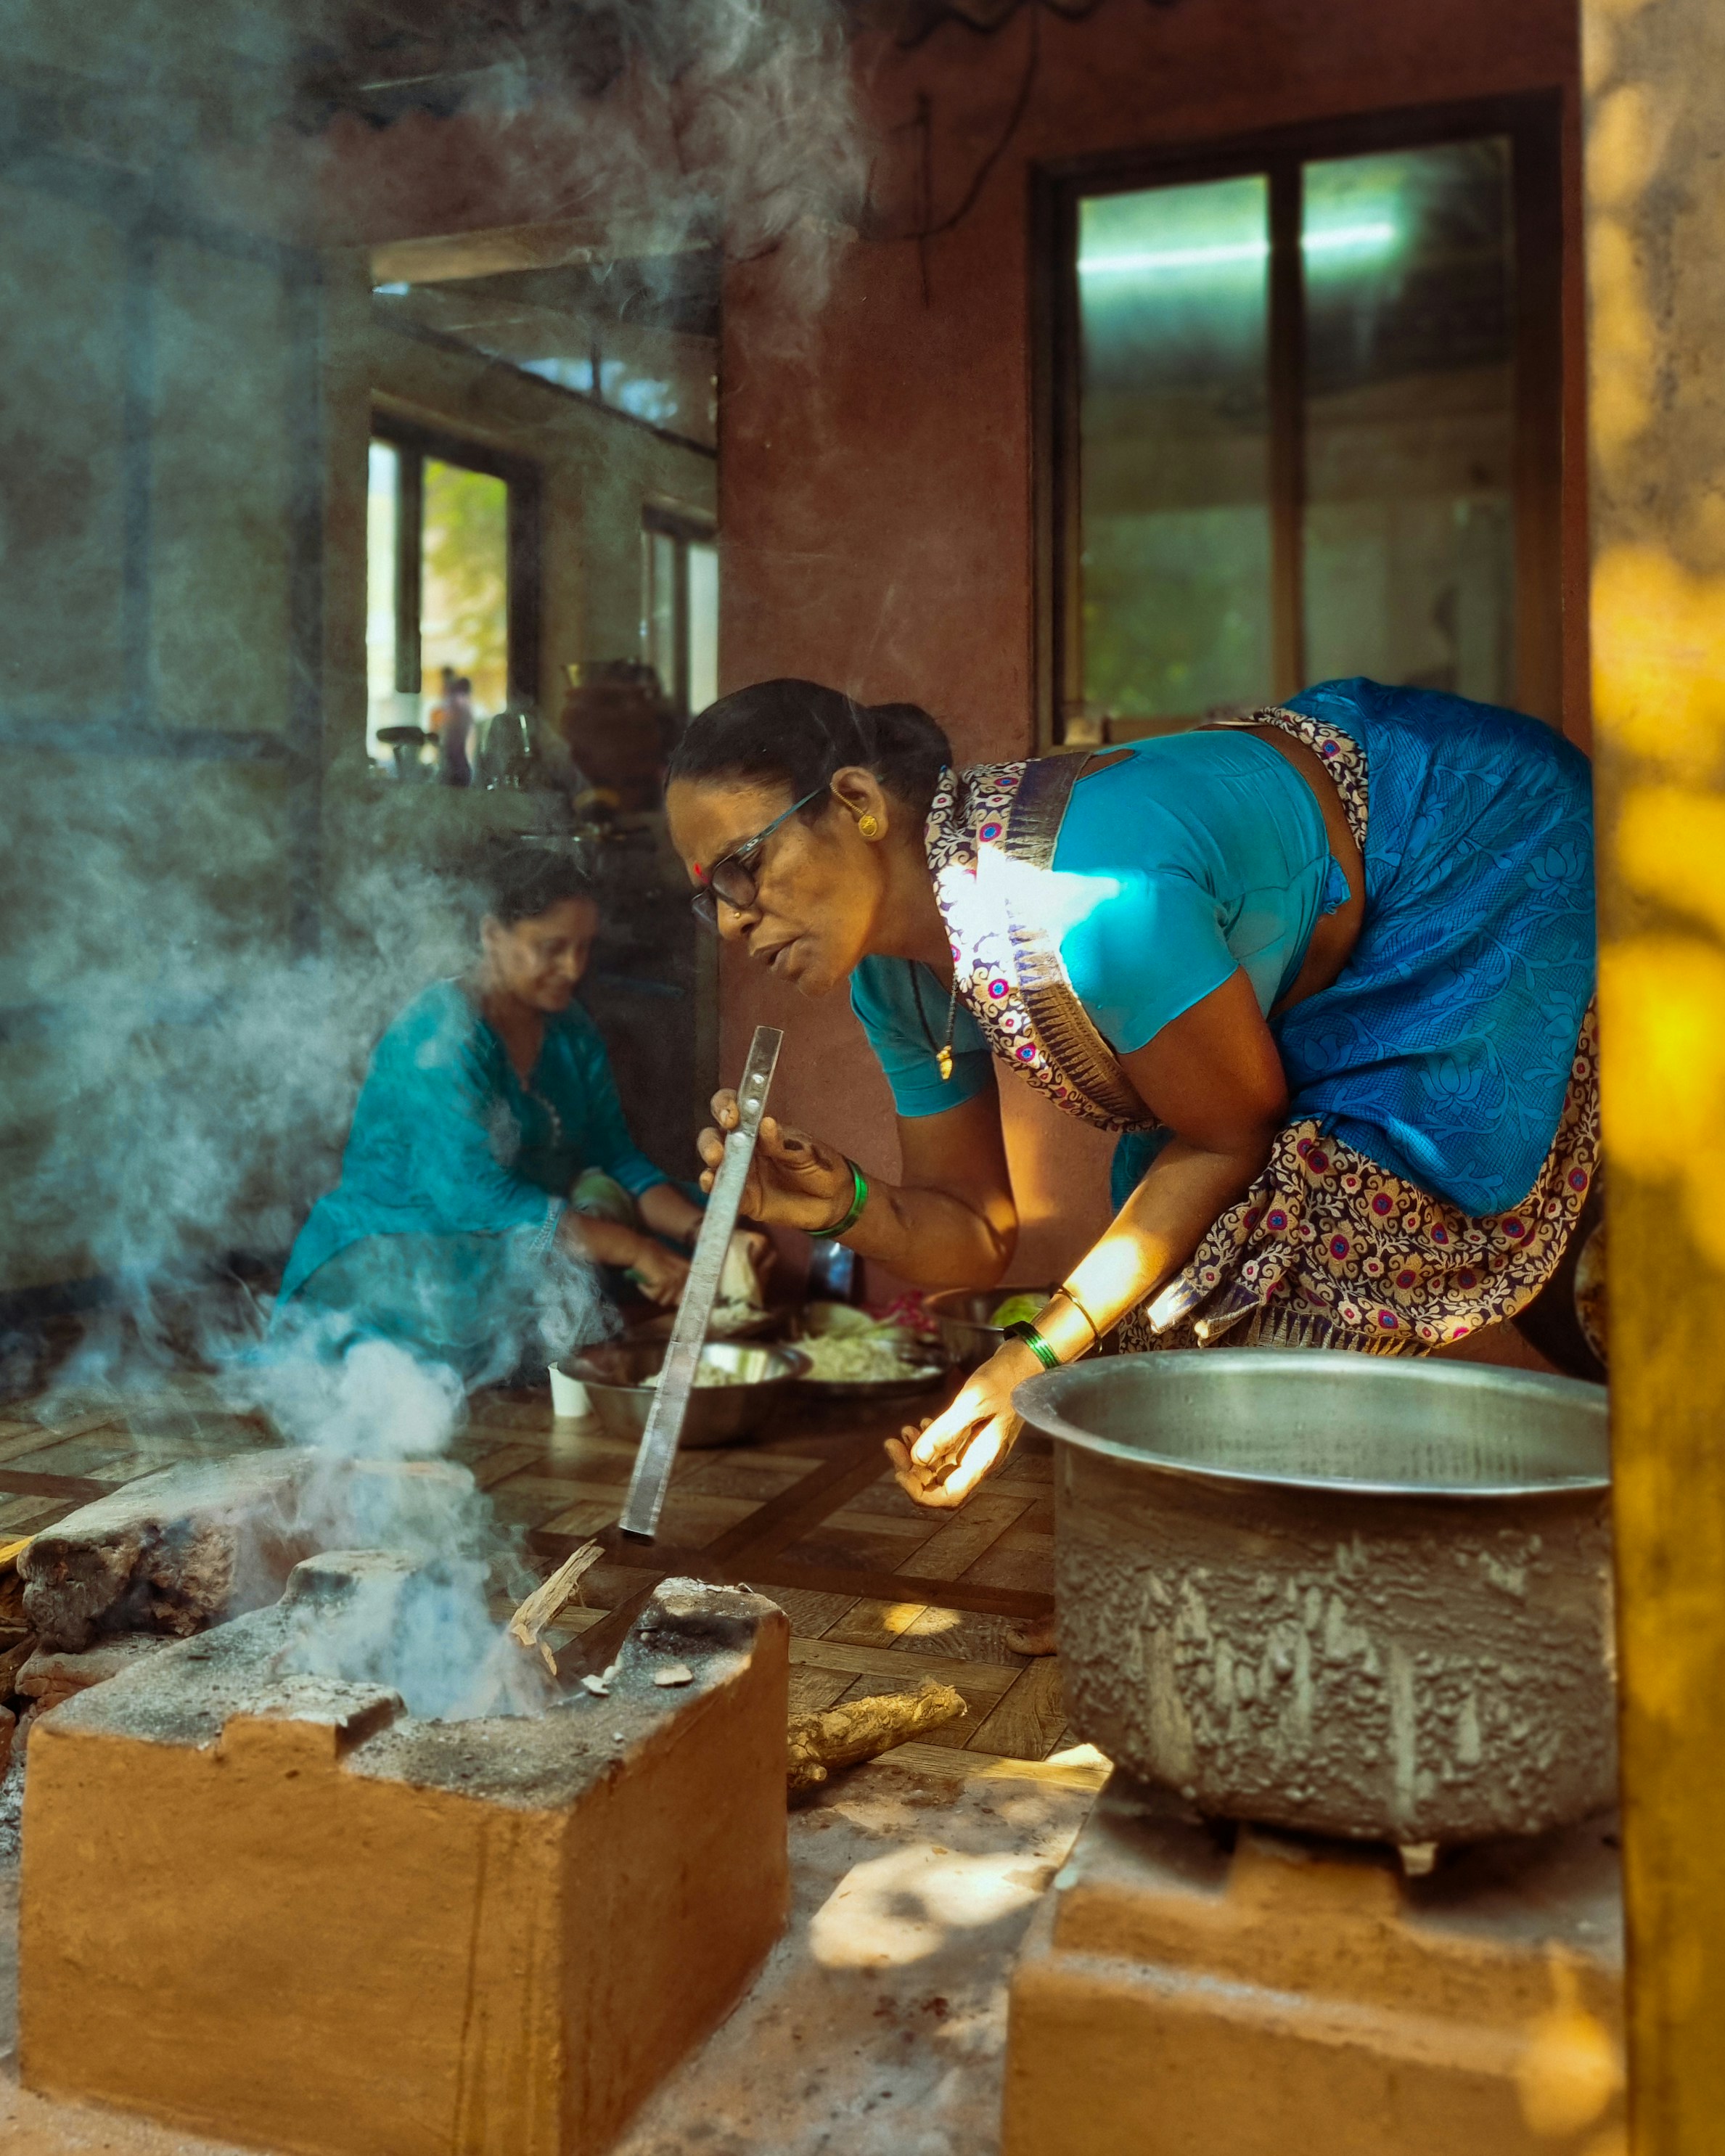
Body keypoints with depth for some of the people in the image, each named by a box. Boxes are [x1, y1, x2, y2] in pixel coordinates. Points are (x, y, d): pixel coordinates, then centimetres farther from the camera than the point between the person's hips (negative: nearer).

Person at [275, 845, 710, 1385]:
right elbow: (475, 1194, -28)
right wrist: (632, 1249, -32)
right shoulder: (440, 1036, -20)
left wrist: (700, 1228, -17)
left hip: (509, 1247, 8)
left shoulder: (570, 1031, 6)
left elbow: (618, 1161, 3)